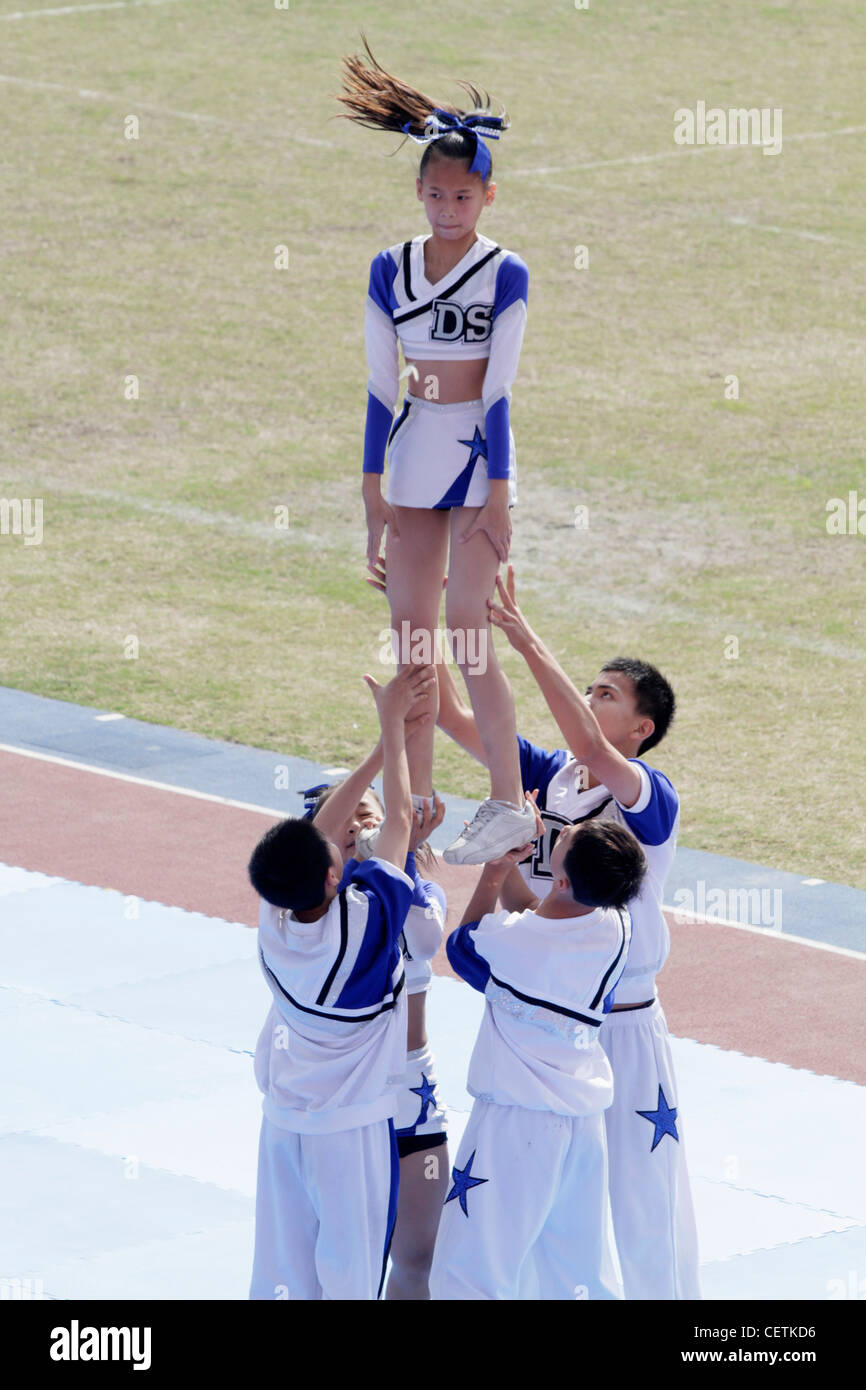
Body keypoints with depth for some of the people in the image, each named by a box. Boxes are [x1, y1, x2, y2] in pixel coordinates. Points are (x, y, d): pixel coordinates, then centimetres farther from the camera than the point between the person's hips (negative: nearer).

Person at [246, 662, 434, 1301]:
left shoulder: (273, 922, -12)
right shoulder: (368, 918, -26)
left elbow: (320, 831, 0)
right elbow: (398, 818, -14)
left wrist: (393, 729, 2)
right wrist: (392, 721, -4)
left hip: (283, 1117, 5)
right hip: (355, 1125, -5)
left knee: (282, 1266, 12)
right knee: (350, 1270, 5)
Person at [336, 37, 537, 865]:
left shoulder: (504, 275, -7)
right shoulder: (389, 270, 4)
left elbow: (498, 393, -9)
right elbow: (380, 386, 7)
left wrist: (498, 494, -11)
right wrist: (371, 488, 5)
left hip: (475, 457, -5)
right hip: (412, 460, 5)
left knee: (465, 630, -9)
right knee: (409, 638, 7)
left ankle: (509, 805, -2)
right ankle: (414, 804, 14)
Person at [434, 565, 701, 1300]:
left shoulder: (650, 798, -17)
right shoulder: (549, 773, 1)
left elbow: (592, 750, -38)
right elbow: (454, 716, -2)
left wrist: (529, 644, -41)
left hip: (620, 1028, -6)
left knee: (637, 1196, 4)